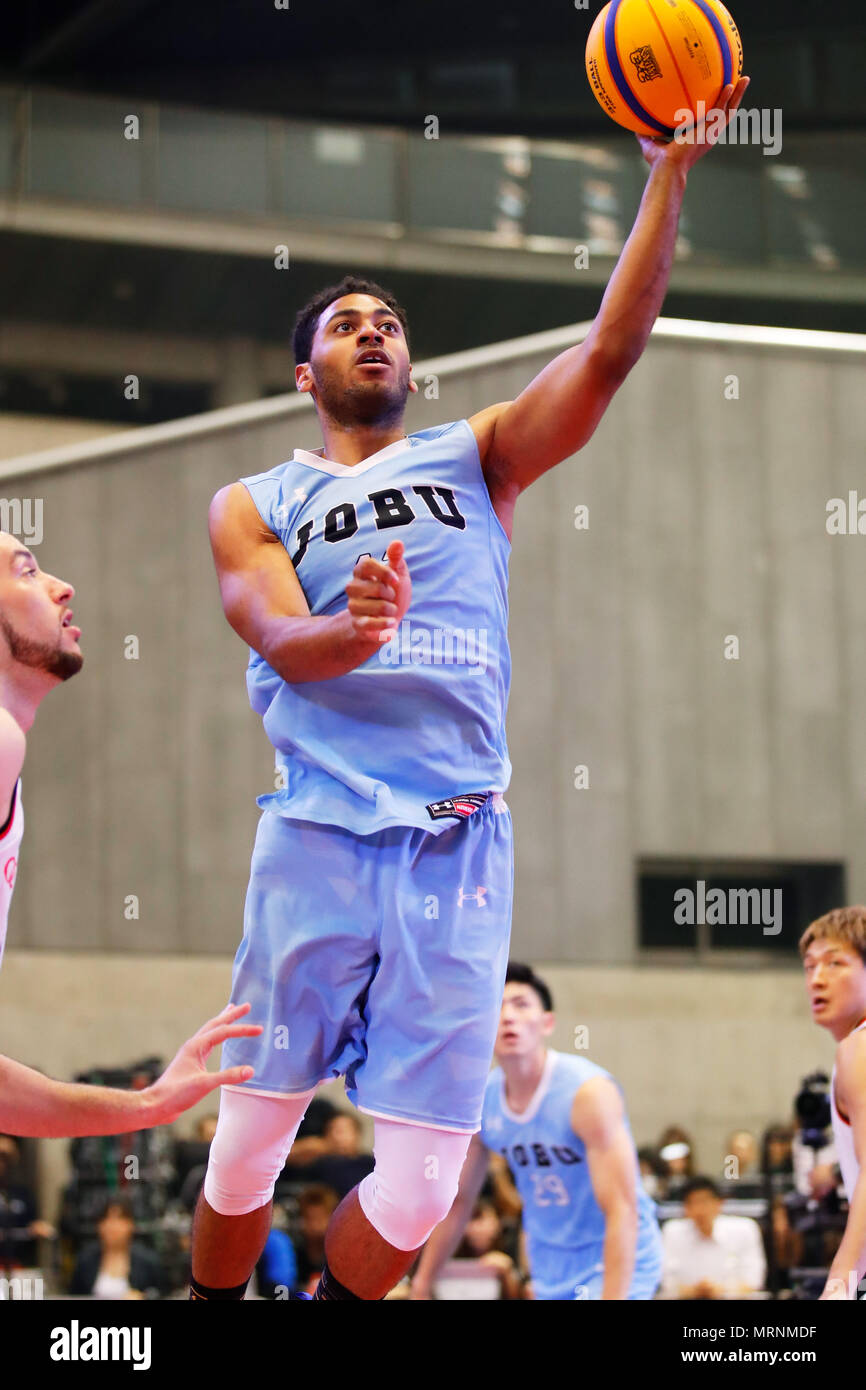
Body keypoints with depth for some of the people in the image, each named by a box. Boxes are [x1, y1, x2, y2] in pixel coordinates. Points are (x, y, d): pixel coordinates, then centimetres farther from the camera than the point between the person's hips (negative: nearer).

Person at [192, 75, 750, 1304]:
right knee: (247, 1146, 1)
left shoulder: (477, 459, 14)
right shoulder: (252, 507, 13)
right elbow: (281, 639, -5)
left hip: (462, 846, 1)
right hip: (317, 835, -1)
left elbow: (609, 353, 0)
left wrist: (671, 179, -10)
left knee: (420, 1186, -2)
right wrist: (354, 629, -29)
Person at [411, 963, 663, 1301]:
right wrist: (420, 1288, 12)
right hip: (551, 1269, 7)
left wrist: (613, 1298, -36)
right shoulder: (481, 1102, -5)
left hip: (617, 1264, -7)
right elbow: (457, 1201, 10)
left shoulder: (589, 1093, -24)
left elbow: (621, 1212, -28)